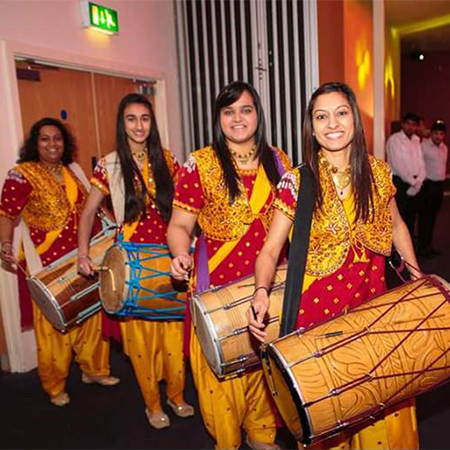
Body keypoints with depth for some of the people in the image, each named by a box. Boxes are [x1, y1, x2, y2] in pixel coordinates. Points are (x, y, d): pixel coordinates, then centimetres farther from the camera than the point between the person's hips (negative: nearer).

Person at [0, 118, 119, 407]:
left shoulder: (73, 169, 11)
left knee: (91, 316, 16)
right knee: (54, 324, 3)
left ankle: (94, 369, 36)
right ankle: (55, 386, 23)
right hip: (49, 265, -6)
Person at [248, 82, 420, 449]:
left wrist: (415, 271, 6)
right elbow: (270, 250, -9)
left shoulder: (377, 172, 0)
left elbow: (396, 226, 17)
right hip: (318, 309, -2)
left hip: (372, 303, 3)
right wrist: (261, 292, -26)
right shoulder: (297, 182, -9)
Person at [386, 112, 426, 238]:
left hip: (415, 184, 6)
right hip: (400, 182, -6)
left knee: (412, 216, 10)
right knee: (400, 217, -7)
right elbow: (398, 165, -14)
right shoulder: (394, 139, -6)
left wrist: (418, 182, -7)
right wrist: (412, 182, -11)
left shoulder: (417, 140, 14)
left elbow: (421, 163, 8)